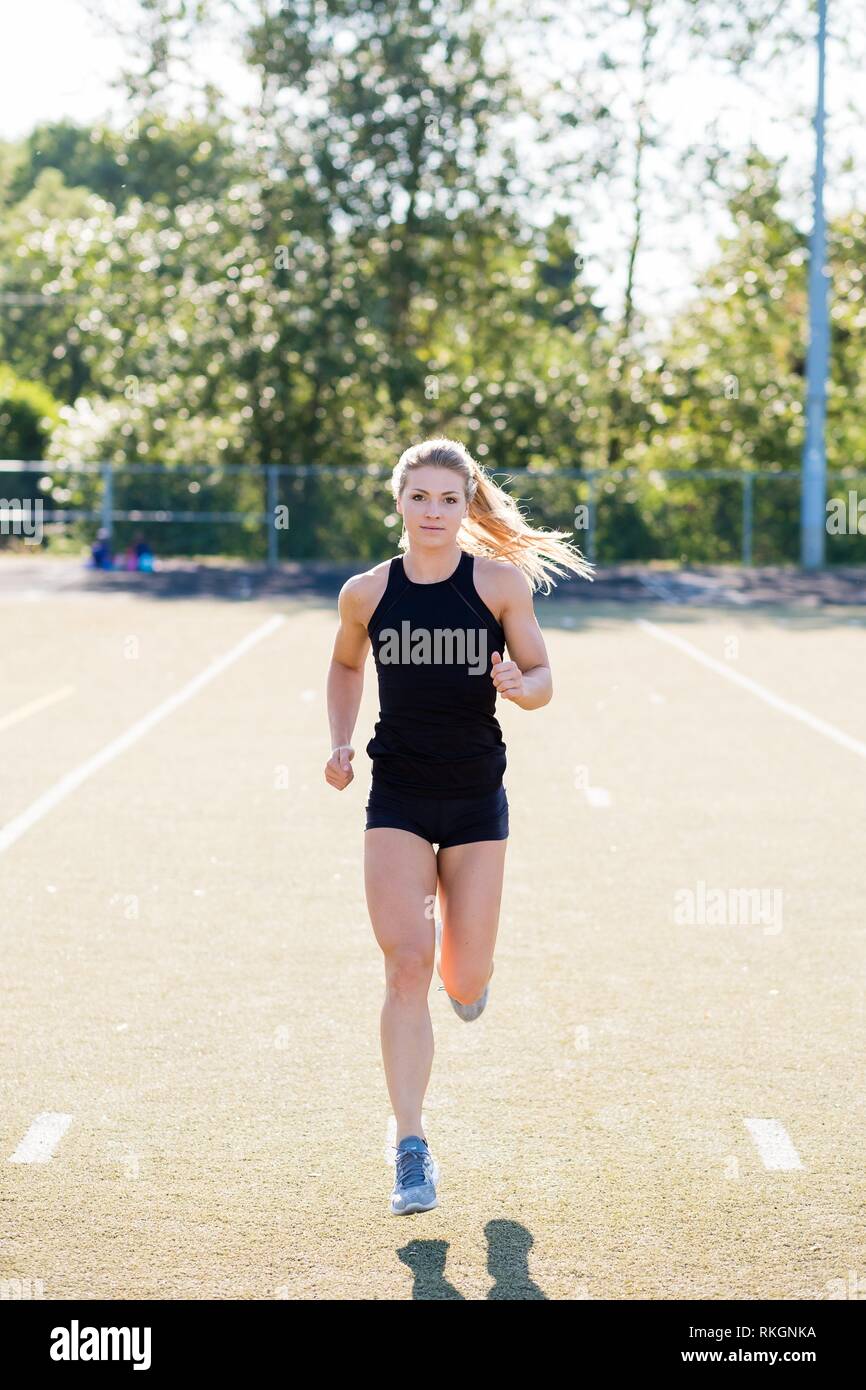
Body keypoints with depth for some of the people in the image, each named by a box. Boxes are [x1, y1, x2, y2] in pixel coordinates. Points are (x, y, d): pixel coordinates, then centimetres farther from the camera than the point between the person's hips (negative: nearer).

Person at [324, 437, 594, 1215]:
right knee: (407, 966, -14)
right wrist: (341, 743, 5)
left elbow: (542, 681, 0)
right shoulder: (366, 593, 0)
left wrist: (518, 685, -23)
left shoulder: (500, 583, -4)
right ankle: (412, 1151, -9)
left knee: (463, 980, 5)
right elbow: (346, 666, 19)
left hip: (476, 799, 0)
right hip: (397, 800, 0)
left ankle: (472, 972, 47)